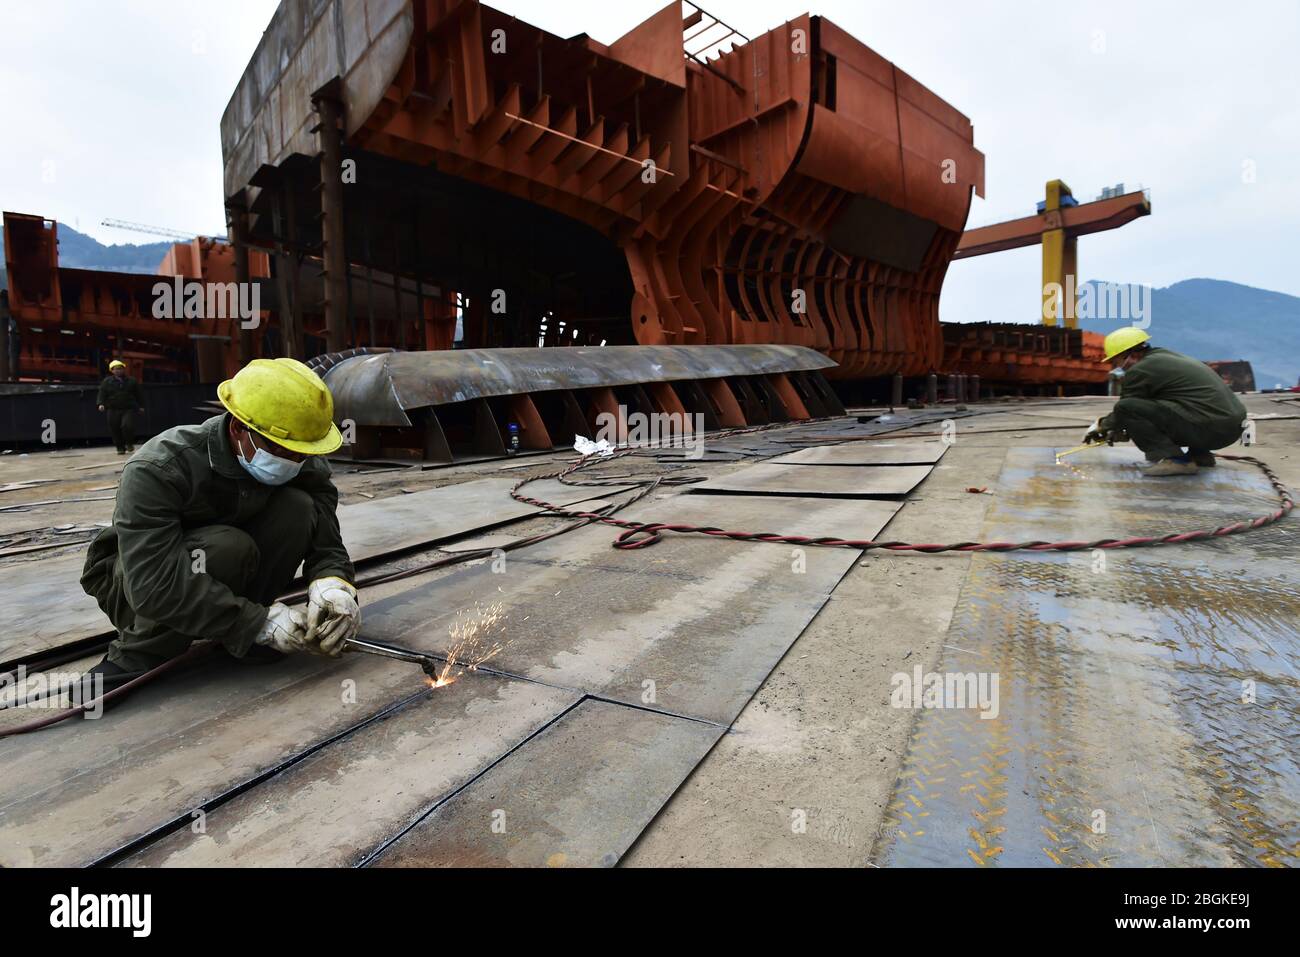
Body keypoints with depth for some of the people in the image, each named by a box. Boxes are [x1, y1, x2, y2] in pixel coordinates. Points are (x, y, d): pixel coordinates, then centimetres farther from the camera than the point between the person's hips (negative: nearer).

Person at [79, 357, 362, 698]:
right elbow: (155, 585, -38)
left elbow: (324, 534, -17)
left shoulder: (302, 465, -17)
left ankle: (237, 635, -7)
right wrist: (259, 622, -39)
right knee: (227, 548, -36)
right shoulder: (155, 471, -32)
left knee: (297, 507, -23)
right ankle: (135, 659, -14)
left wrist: (332, 581, -39)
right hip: (131, 578, -4)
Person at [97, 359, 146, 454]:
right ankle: (120, 448, 14)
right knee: (115, 430, 1)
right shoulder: (107, 382, 7)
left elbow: (139, 393, 15)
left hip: (128, 409, -1)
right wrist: (101, 404, -15)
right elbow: (102, 393, 2)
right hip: (113, 410, 2)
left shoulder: (131, 381, 9)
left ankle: (129, 443, 4)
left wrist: (141, 405, 12)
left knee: (127, 426, -20)